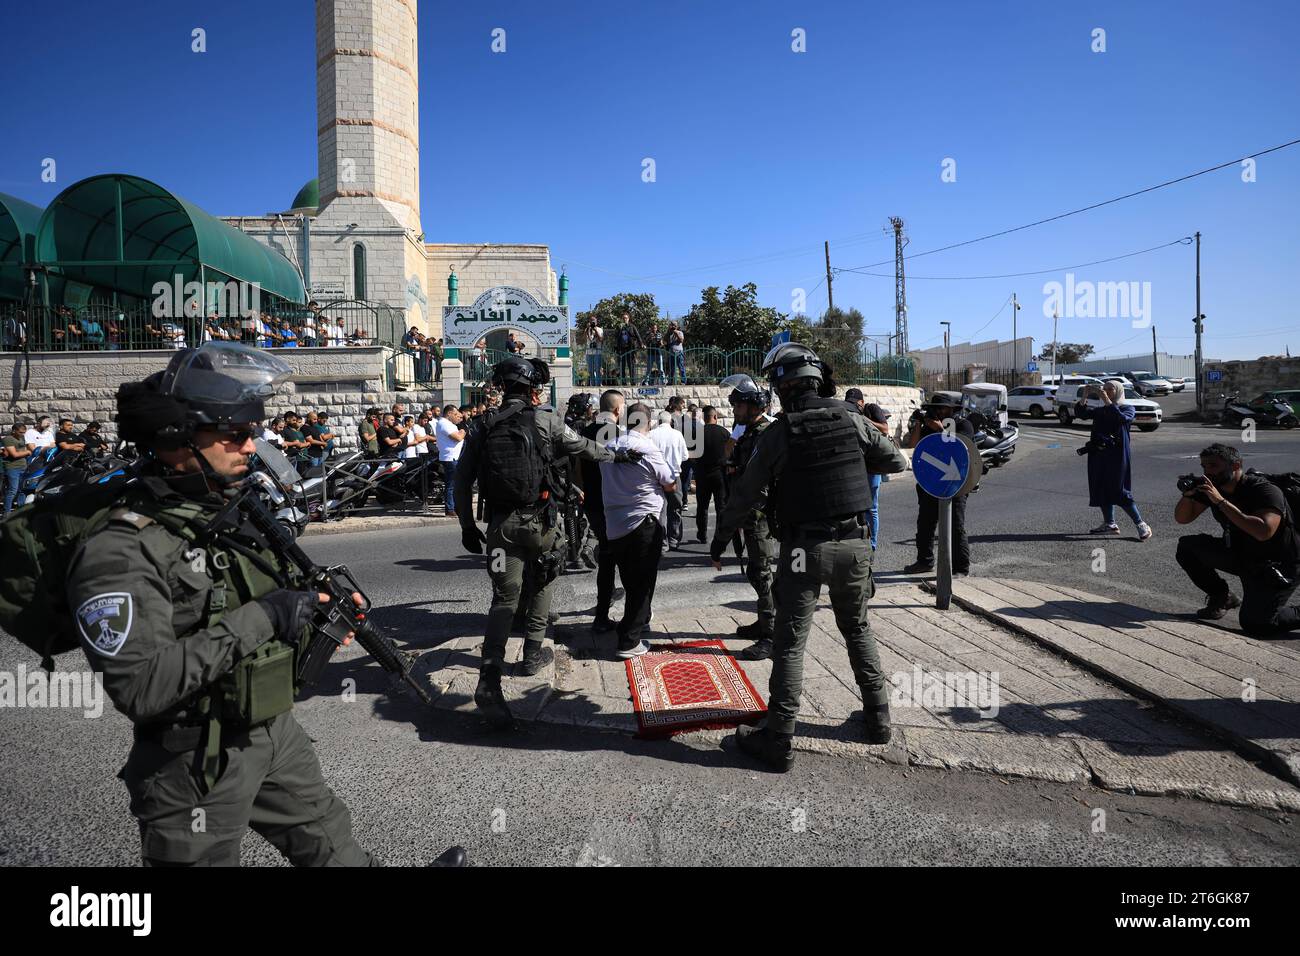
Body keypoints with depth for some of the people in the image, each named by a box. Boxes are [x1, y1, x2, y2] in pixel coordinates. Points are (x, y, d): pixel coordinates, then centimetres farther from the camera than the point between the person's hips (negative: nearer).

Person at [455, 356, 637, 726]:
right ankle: (533, 653, 33)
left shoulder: (484, 426, 4)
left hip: (501, 522, 2)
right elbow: (582, 446, 11)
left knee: (504, 597, 1)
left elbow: (462, 479, 3)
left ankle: (489, 679, -15)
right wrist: (615, 455, 30)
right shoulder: (546, 419, -3)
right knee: (541, 584, 23)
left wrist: (467, 525, 11)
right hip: (539, 520, -2)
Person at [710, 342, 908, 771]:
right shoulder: (851, 420, -1)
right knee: (858, 631, 21)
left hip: (803, 549, -3)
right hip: (853, 543, 4)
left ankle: (779, 740, 6)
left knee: (789, 644, 3)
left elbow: (745, 495, -4)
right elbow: (896, 461, 11)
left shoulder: (778, 434, -9)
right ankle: (877, 718, 30)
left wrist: (718, 542, 8)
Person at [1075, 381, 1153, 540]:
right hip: (1098, 454, 6)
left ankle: (1141, 525, 0)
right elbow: (1080, 413, 4)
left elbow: (1121, 418, -20)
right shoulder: (1100, 411, 16)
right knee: (1101, 490, 8)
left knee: (1119, 492, -9)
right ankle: (1109, 524, 18)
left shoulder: (1128, 408, 2)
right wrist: (1085, 396, -8)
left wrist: (1106, 400, -21)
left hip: (1117, 455, -6)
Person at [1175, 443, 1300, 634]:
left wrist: (1221, 502, -40)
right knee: (1186, 547, -6)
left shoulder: (1264, 490, -25)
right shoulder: (1211, 487, -5)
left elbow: (1264, 532, -42)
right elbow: (1182, 518, 2)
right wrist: (1188, 494, -18)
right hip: (1241, 555, 7)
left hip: (1277, 566, -7)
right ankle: (1221, 597, 10)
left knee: (1255, 625, -20)